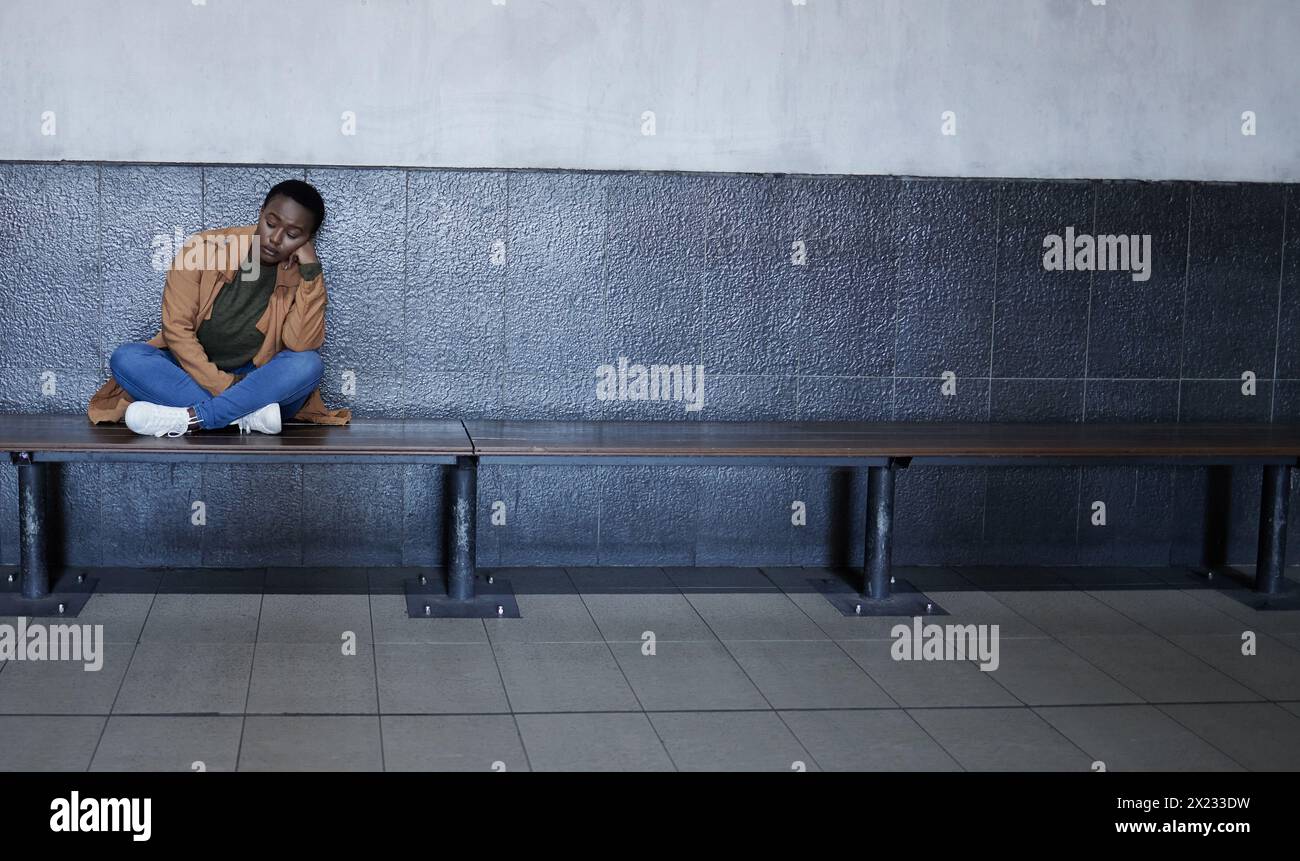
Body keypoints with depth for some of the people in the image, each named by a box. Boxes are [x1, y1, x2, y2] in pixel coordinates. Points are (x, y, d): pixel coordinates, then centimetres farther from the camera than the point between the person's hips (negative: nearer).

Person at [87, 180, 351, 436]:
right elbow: (176, 327, -11)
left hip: (255, 386, -1)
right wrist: (220, 385, -21)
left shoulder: (301, 275, -5)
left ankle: (189, 418, -34)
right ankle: (249, 415, -34)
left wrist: (311, 270, -23)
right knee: (126, 358, -26)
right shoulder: (206, 247, -7)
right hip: (194, 376, 1)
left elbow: (301, 345, -21)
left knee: (308, 364, -30)